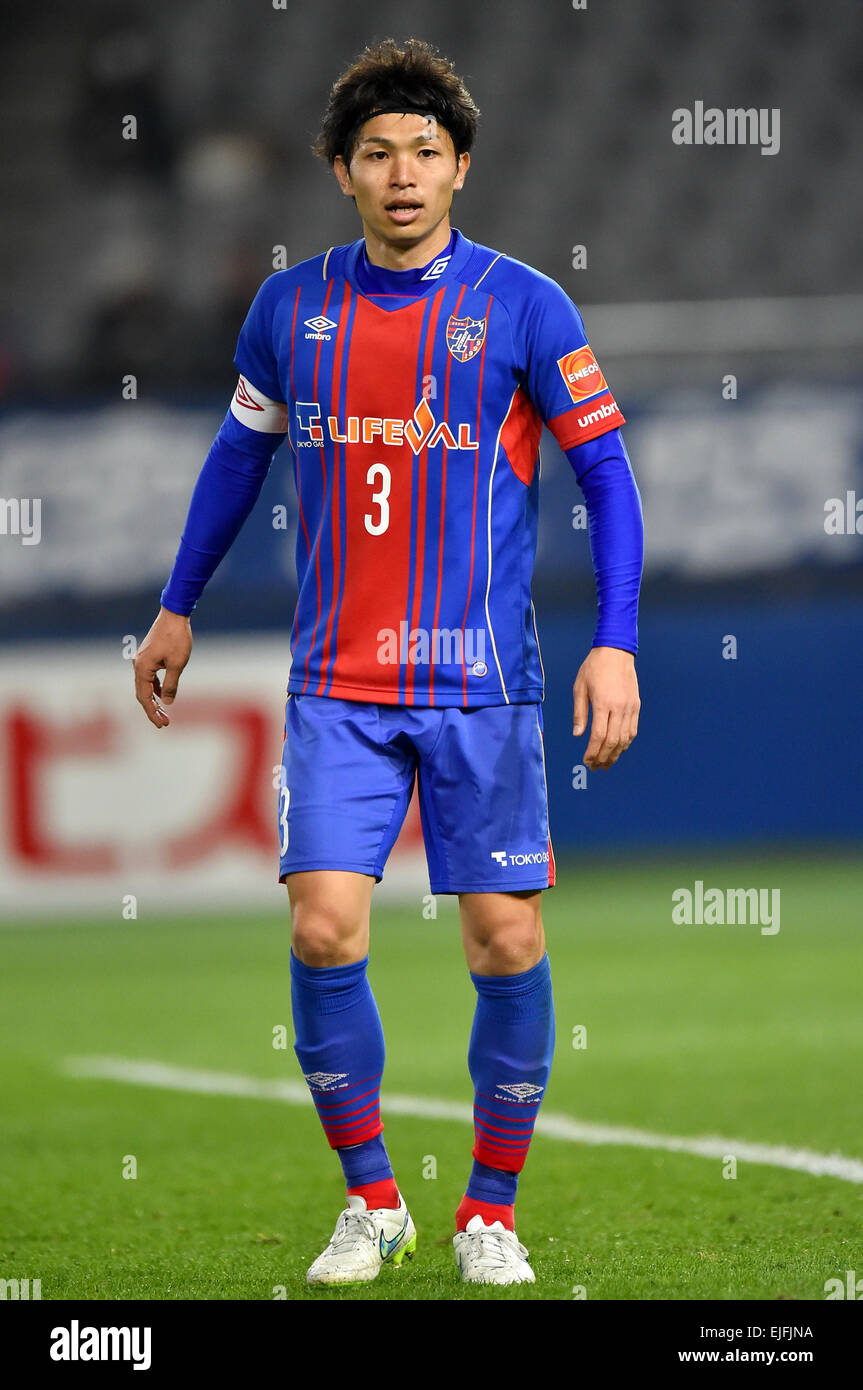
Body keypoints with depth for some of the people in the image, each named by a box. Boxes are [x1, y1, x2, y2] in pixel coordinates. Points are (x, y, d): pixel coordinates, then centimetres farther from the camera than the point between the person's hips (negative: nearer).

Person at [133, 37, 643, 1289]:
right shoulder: (292, 306, 5)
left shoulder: (523, 306, -3)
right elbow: (242, 453, 21)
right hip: (337, 686, 2)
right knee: (324, 931, -9)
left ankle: (491, 1212, 15)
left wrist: (616, 644, -11)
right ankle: (371, 1202, 8)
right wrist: (178, 606, 25)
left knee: (508, 944, -2)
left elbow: (607, 474, -2)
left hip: (483, 685, -2)